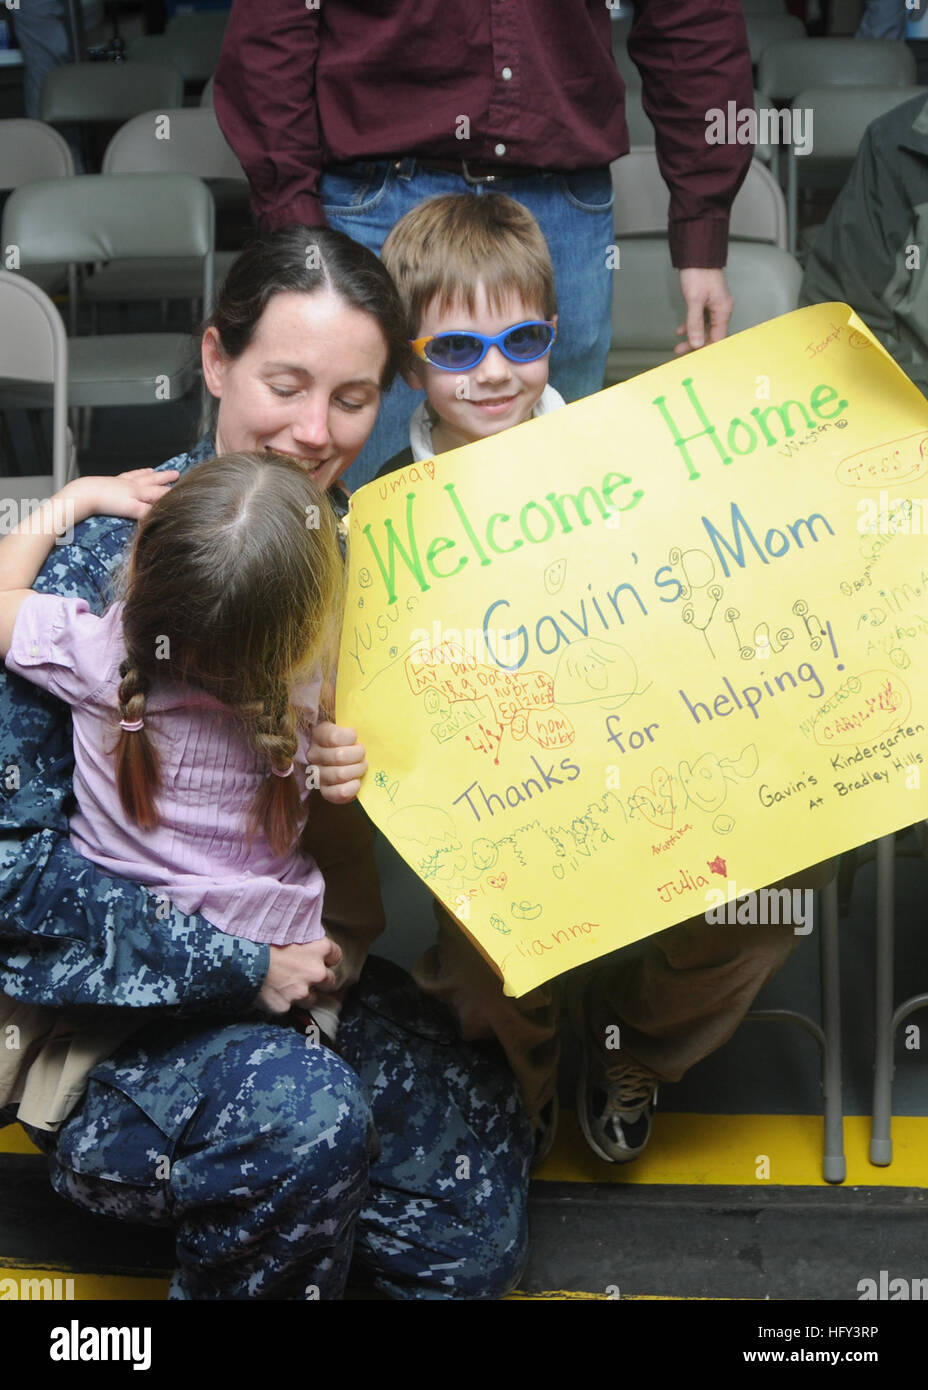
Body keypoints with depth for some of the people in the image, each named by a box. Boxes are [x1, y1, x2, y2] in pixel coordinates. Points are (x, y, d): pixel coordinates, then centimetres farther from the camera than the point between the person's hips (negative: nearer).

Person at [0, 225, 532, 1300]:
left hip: (302, 959, 5)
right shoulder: (99, 558, -17)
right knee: (302, 1112, -32)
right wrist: (232, 962, -20)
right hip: (103, 998, -5)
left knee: (476, 1230, -8)